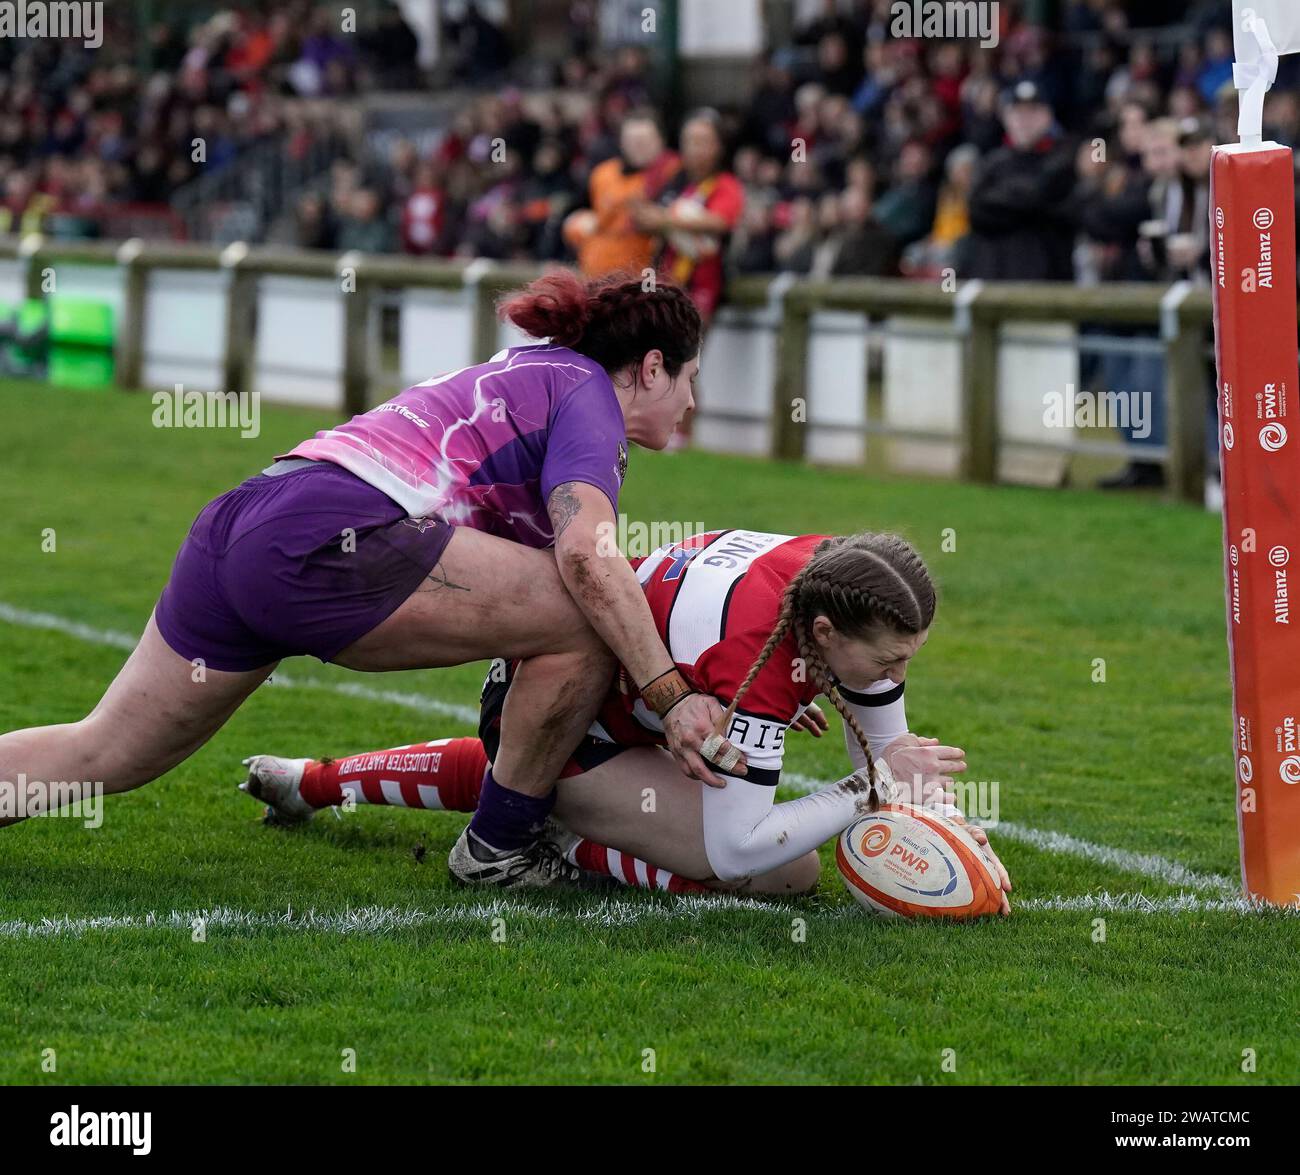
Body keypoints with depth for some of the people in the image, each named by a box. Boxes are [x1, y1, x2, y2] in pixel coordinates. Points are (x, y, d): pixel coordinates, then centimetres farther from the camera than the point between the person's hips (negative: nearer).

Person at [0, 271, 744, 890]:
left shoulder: (529, 374, 30)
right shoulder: (587, 394, 3)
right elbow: (586, 556, -16)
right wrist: (673, 695, -18)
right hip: (324, 542, -10)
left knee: (102, 753, 13)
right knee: (583, 621, -7)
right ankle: (500, 847, 6)